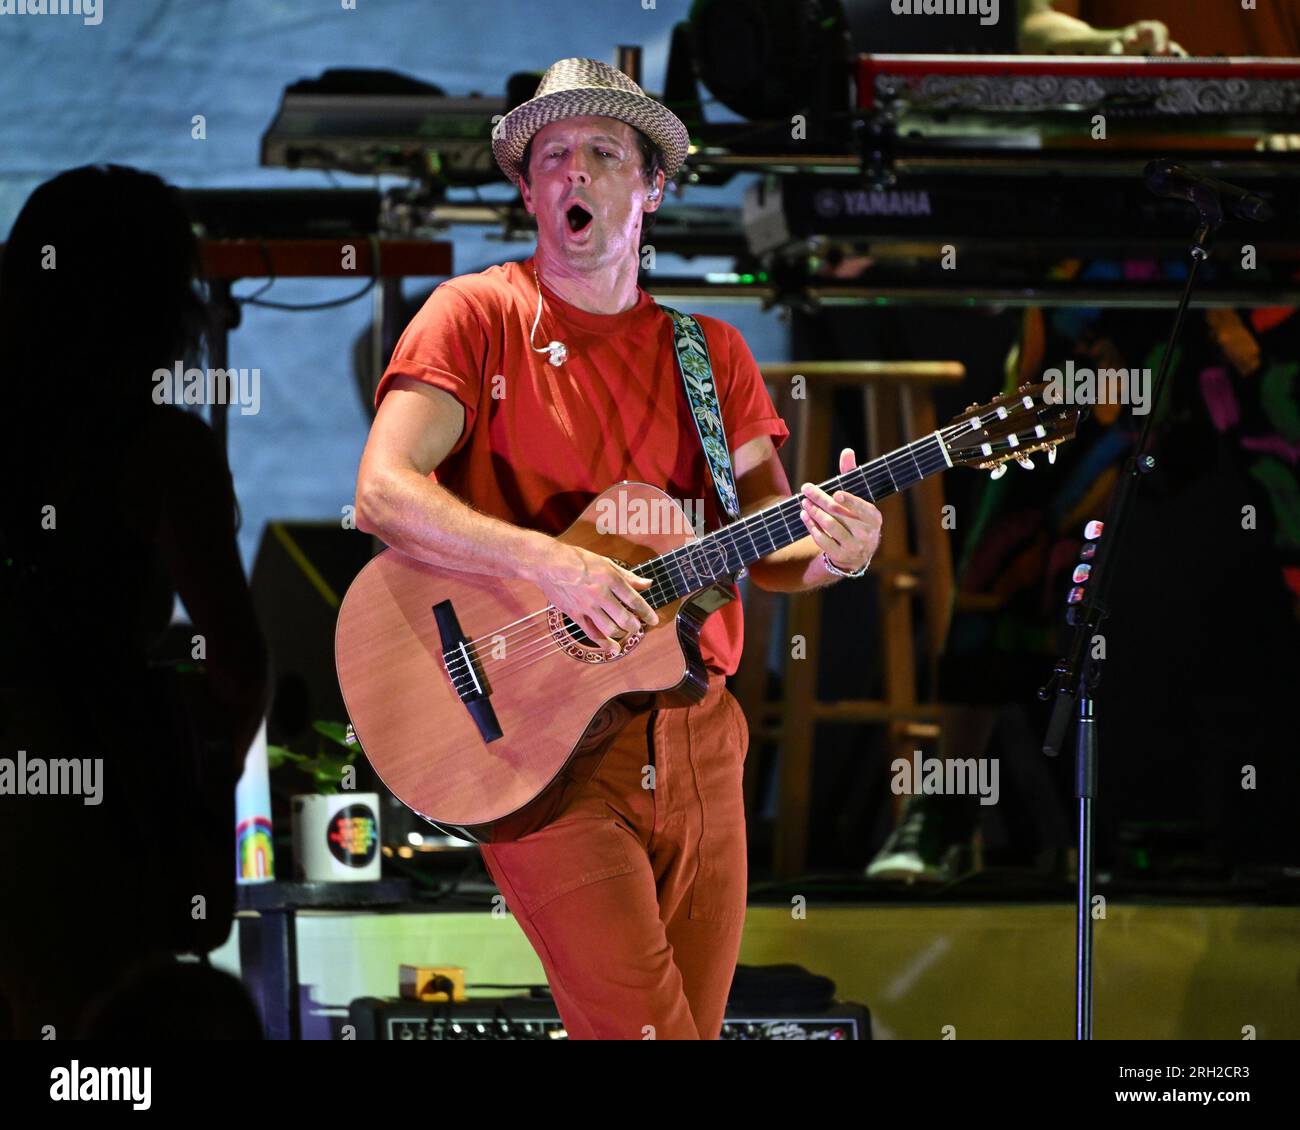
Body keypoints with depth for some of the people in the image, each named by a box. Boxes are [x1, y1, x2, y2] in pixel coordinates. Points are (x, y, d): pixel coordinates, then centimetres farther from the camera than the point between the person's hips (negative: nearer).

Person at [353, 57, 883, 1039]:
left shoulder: (707, 354, 14)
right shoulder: (478, 316, 0)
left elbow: (766, 547, 9)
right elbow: (384, 492, -14)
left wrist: (831, 551, -15)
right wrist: (549, 565, -26)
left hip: (695, 745, 5)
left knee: (697, 1022, 8)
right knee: (643, 1032, -17)